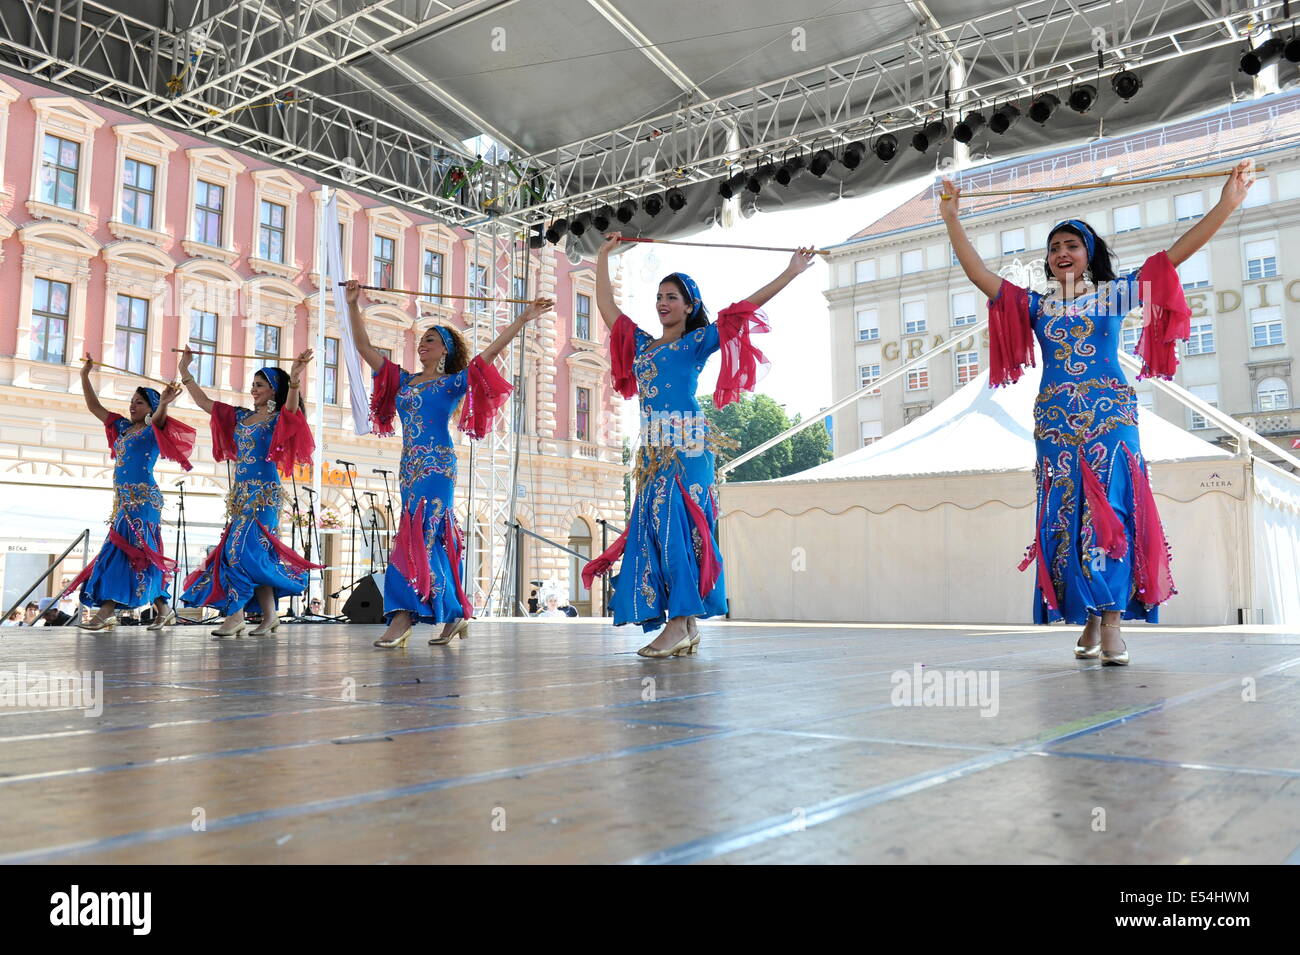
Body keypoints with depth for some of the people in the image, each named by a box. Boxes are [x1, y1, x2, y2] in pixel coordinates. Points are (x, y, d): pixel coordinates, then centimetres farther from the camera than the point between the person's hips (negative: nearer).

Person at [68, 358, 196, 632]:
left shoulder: (154, 430, 0)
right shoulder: (123, 427, 19)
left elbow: (160, 416, -23)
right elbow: (94, 406, 24)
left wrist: (164, 403, -45)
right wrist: (85, 375, 18)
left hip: (143, 498, -7)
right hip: (124, 498, 7)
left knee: (121, 548, -12)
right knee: (137, 552, 4)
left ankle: (106, 612, -15)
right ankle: (163, 609, 7)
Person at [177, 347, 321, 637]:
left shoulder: (279, 419, -2)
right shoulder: (241, 416, 16)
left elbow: (291, 407, -25)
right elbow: (205, 402, 21)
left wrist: (294, 380, -42)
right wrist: (185, 371, 19)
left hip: (264, 492, -7)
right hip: (240, 491, 7)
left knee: (243, 547, -13)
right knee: (252, 552, 4)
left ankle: (236, 615, -11)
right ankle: (269, 615, 7)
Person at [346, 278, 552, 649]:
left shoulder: (454, 382, 4)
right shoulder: (403, 380, 18)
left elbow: (491, 350, -2)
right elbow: (365, 347, 18)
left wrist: (524, 318, -6)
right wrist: (353, 305, 14)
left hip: (437, 467, -6)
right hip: (409, 468, 6)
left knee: (418, 535, -15)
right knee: (435, 539, 6)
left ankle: (402, 618, -19)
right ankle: (455, 614, 12)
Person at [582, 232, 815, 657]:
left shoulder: (698, 341, 6)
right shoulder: (642, 343, 21)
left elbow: (745, 308, 4)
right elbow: (606, 305, 29)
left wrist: (791, 272, 3)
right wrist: (603, 256, 35)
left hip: (686, 443, -6)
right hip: (653, 447, 6)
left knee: (676, 523, -14)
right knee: (653, 526, -1)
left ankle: (681, 623, -16)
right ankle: (686, 629, 1)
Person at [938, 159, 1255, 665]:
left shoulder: (1115, 293, 11)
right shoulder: (1035, 304, 16)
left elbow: (1173, 255, 5)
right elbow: (979, 272, 10)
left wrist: (1226, 203, -2)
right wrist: (952, 219, 7)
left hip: (1110, 415, -2)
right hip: (1056, 421, 2)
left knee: (1110, 510, -12)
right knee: (1066, 515, -2)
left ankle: (1111, 623, -12)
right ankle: (1090, 621, 6)